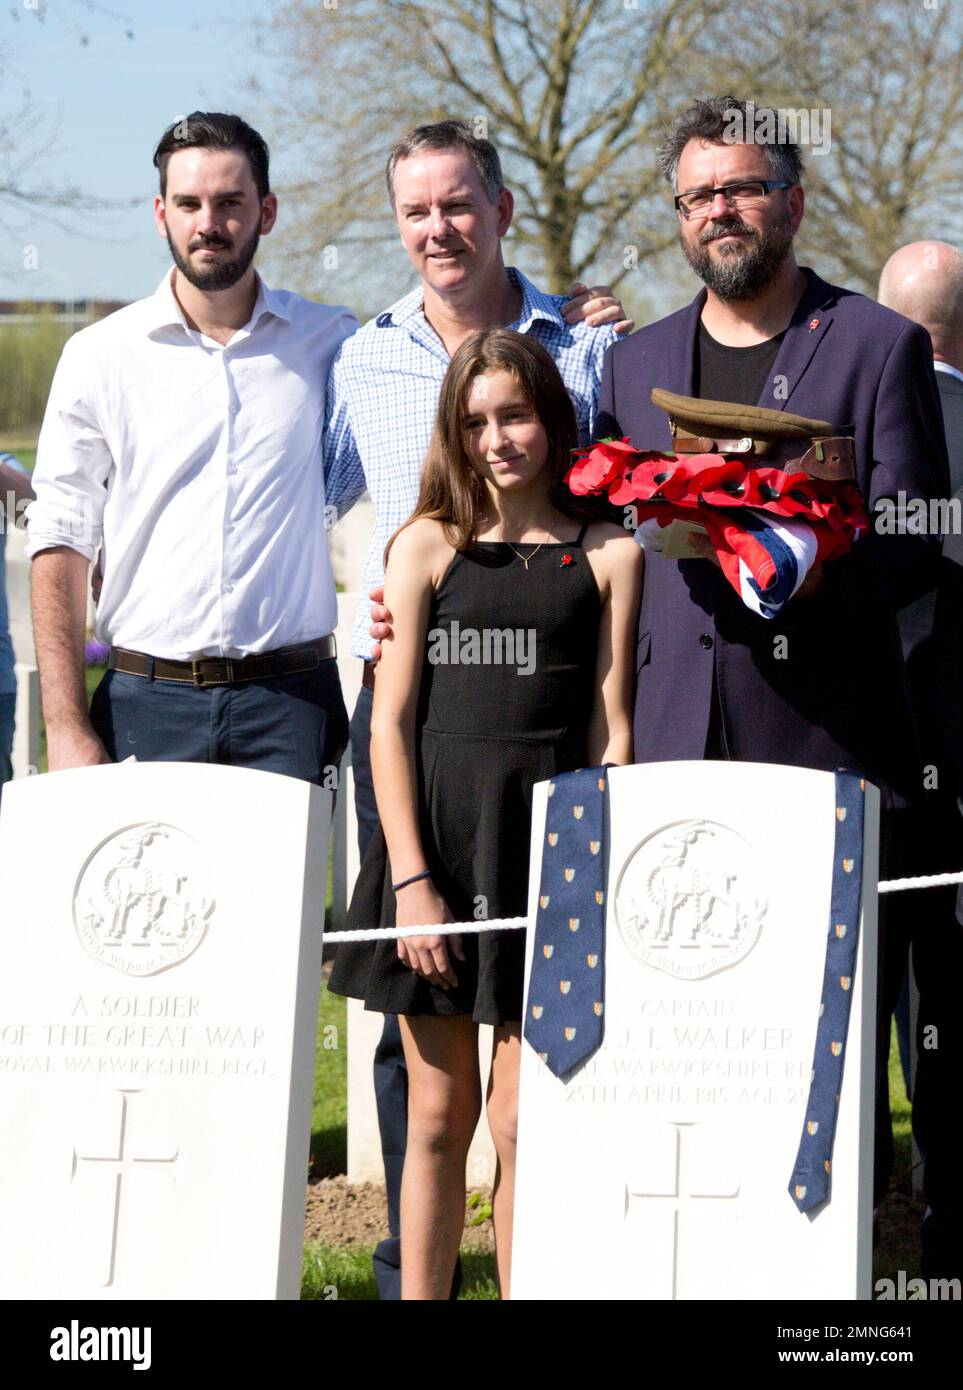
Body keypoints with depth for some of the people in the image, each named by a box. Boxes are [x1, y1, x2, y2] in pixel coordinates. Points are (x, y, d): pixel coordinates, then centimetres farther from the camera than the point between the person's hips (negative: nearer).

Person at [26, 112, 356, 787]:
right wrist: (67, 726, -5)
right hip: (147, 701, 0)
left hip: (290, 705, 0)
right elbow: (61, 542, 2)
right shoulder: (99, 356, 4)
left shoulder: (332, 343, 7)